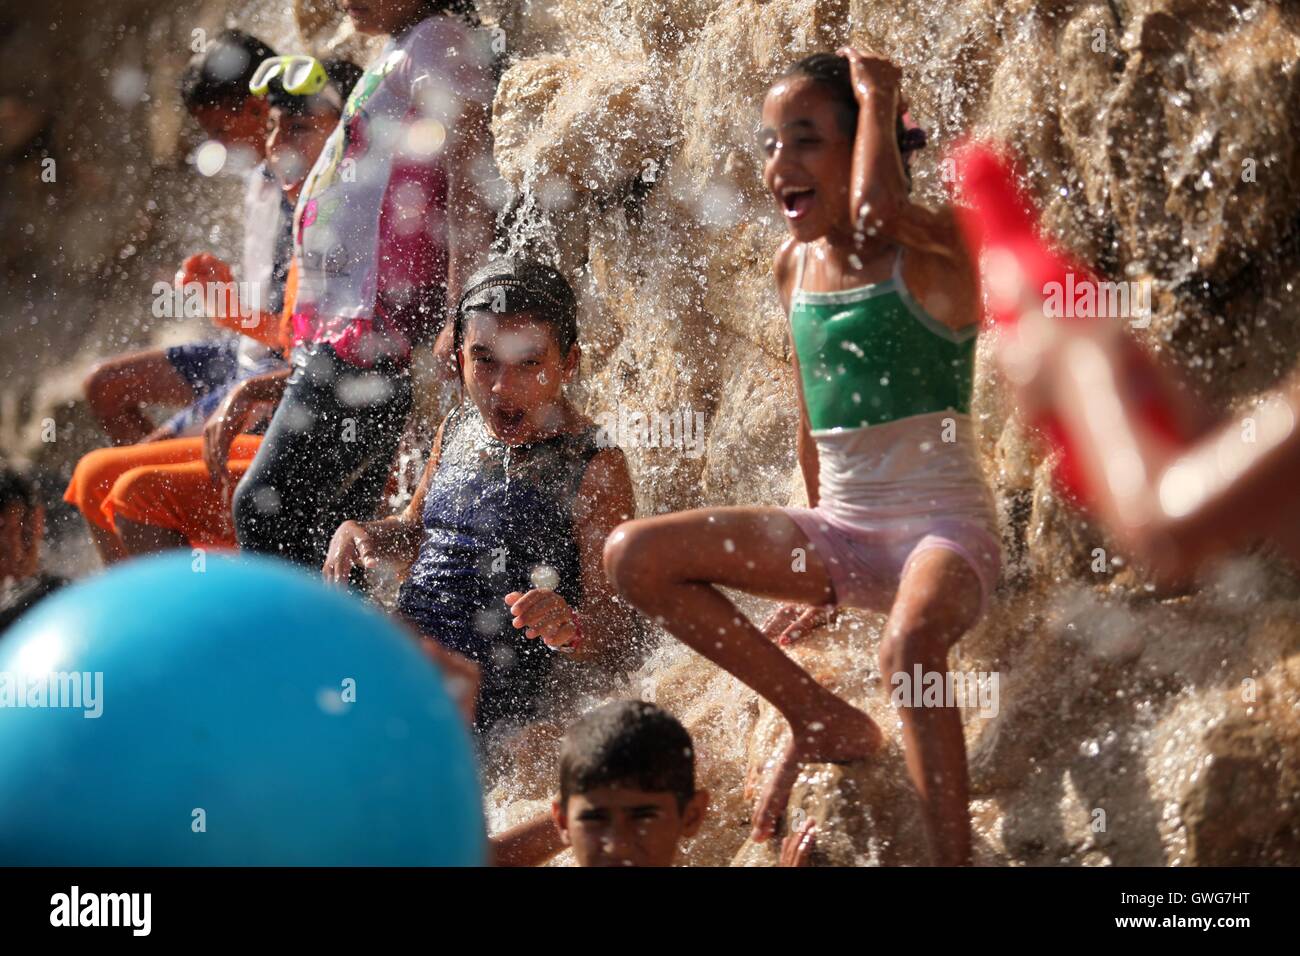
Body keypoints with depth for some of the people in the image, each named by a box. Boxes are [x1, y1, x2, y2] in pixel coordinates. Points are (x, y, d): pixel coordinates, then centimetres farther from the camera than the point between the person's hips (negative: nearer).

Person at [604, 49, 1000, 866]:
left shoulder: (935, 248, -10)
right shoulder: (796, 267, 10)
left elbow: (874, 213, -35)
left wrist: (878, 99, -16)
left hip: (945, 526, -7)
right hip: (841, 525, 7)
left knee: (911, 644, -40)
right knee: (634, 556, -7)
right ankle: (823, 721, 2)